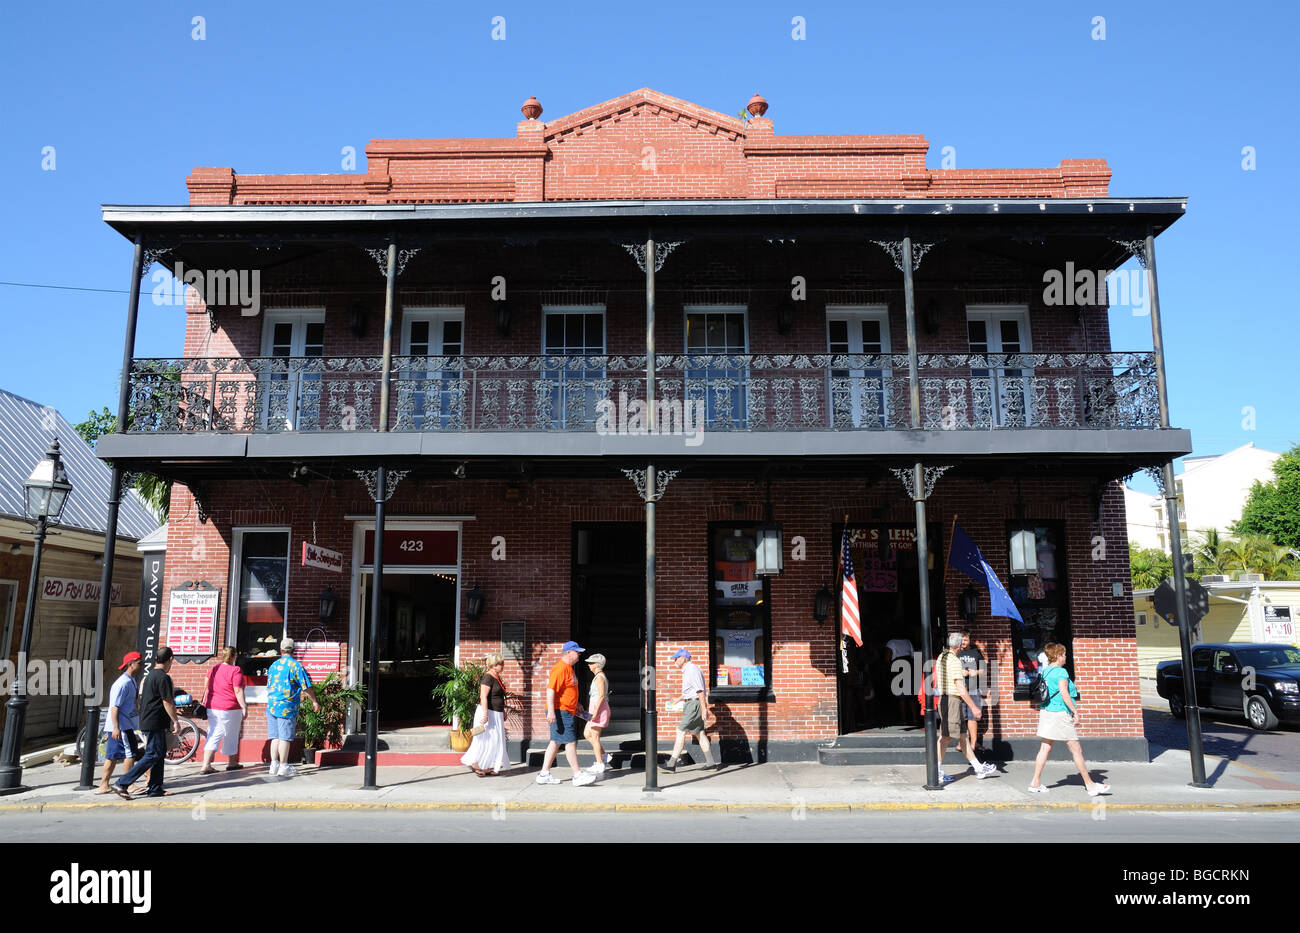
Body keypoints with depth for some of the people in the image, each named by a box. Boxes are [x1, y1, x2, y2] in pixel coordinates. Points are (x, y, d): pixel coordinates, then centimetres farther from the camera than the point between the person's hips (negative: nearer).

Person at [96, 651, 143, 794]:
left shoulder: (132, 682, 15)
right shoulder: (122, 683, -16)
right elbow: (114, 707, -21)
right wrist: (116, 728, -25)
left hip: (126, 725, 10)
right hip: (121, 726, -10)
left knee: (113, 756, 11)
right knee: (130, 753, -6)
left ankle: (103, 786, 16)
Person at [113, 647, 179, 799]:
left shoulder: (149, 676, 13)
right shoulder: (163, 678, -16)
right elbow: (167, 702, -18)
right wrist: (175, 721, -12)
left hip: (147, 721, 10)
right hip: (155, 722, -10)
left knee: (160, 753, 13)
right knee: (152, 755, -6)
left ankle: (155, 788, 15)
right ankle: (122, 783, -8)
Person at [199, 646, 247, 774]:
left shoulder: (213, 669, 8)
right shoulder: (235, 670, -12)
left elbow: (208, 689, 13)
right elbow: (238, 691, -16)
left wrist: (205, 704, 22)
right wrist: (244, 707, -14)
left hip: (212, 707, 6)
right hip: (230, 709, -5)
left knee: (213, 735, 5)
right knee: (230, 736, 10)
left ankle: (206, 765, -7)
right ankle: (231, 763, 25)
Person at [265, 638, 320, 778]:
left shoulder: (274, 665, 12)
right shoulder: (296, 665, -7)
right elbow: (307, 686, -7)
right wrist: (314, 701, 7)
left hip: (271, 704, 6)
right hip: (287, 706, -6)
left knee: (275, 737, 10)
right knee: (285, 737, -2)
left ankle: (274, 765, 11)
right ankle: (283, 767, 1)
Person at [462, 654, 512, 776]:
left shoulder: (496, 678, 14)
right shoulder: (488, 677, -15)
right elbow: (483, 697, -22)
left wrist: (503, 712, 25)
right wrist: (485, 714, -27)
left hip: (496, 714, 10)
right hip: (488, 713, -10)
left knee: (496, 741, 9)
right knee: (486, 740, -6)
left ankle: (488, 767, 15)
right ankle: (475, 764, 4)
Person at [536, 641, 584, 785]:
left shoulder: (569, 668, 16)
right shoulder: (560, 668, -17)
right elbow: (550, 689, -24)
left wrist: (575, 705, 30)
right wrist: (551, 711, -30)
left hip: (566, 712, 10)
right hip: (560, 711, -10)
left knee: (555, 742, 12)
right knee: (571, 741, -8)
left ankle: (544, 774, 17)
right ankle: (577, 776, -5)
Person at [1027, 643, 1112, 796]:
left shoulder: (1044, 671, 11)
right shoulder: (1061, 672, -13)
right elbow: (1064, 693, -21)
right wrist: (1075, 712, -15)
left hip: (1046, 712, 8)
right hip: (1061, 713, -8)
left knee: (1045, 748, 9)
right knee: (1076, 750, 1)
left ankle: (1036, 783, 8)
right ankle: (1090, 785, 9)